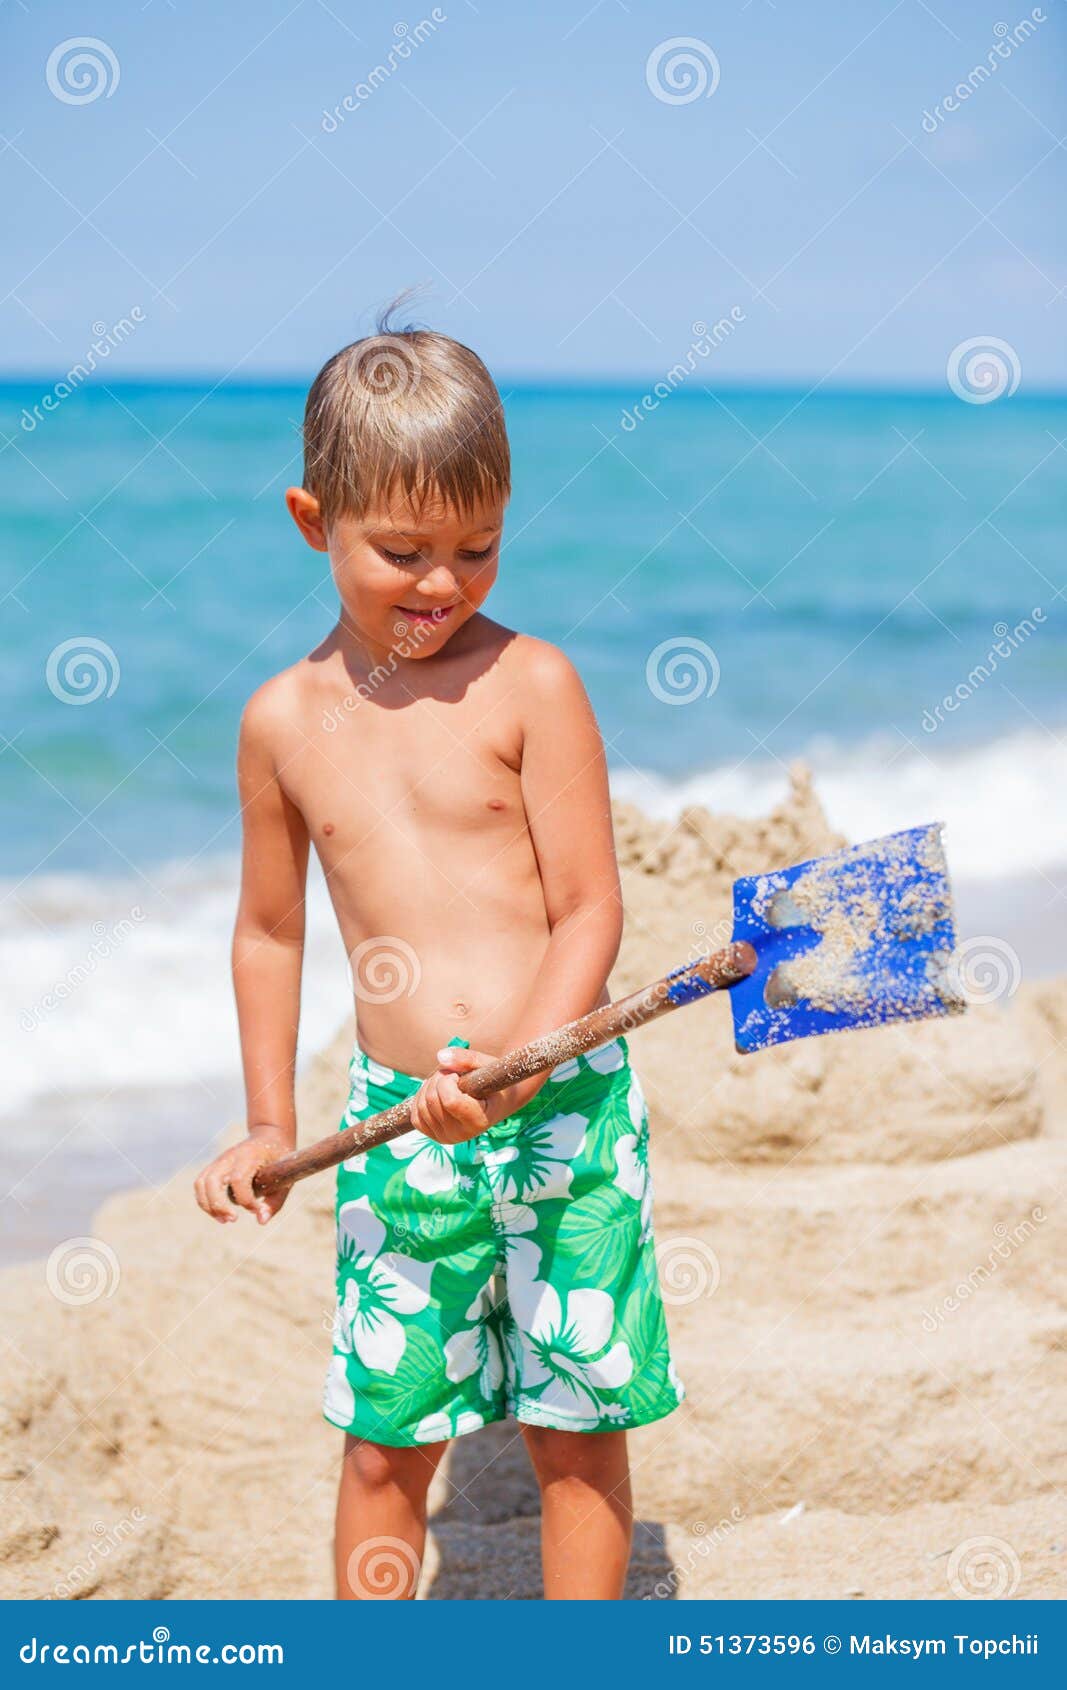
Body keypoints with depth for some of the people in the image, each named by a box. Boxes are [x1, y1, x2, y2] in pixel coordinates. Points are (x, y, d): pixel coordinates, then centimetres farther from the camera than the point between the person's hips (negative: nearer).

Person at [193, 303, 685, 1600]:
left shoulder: (531, 686, -5)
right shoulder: (285, 721, 5)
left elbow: (590, 910, -7)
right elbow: (269, 931, 16)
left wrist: (518, 1071, -21)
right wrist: (270, 1129, 14)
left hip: (564, 1106, -2)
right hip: (397, 1121, 2)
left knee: (577, 1422, 8)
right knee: (385, 1438, 6)